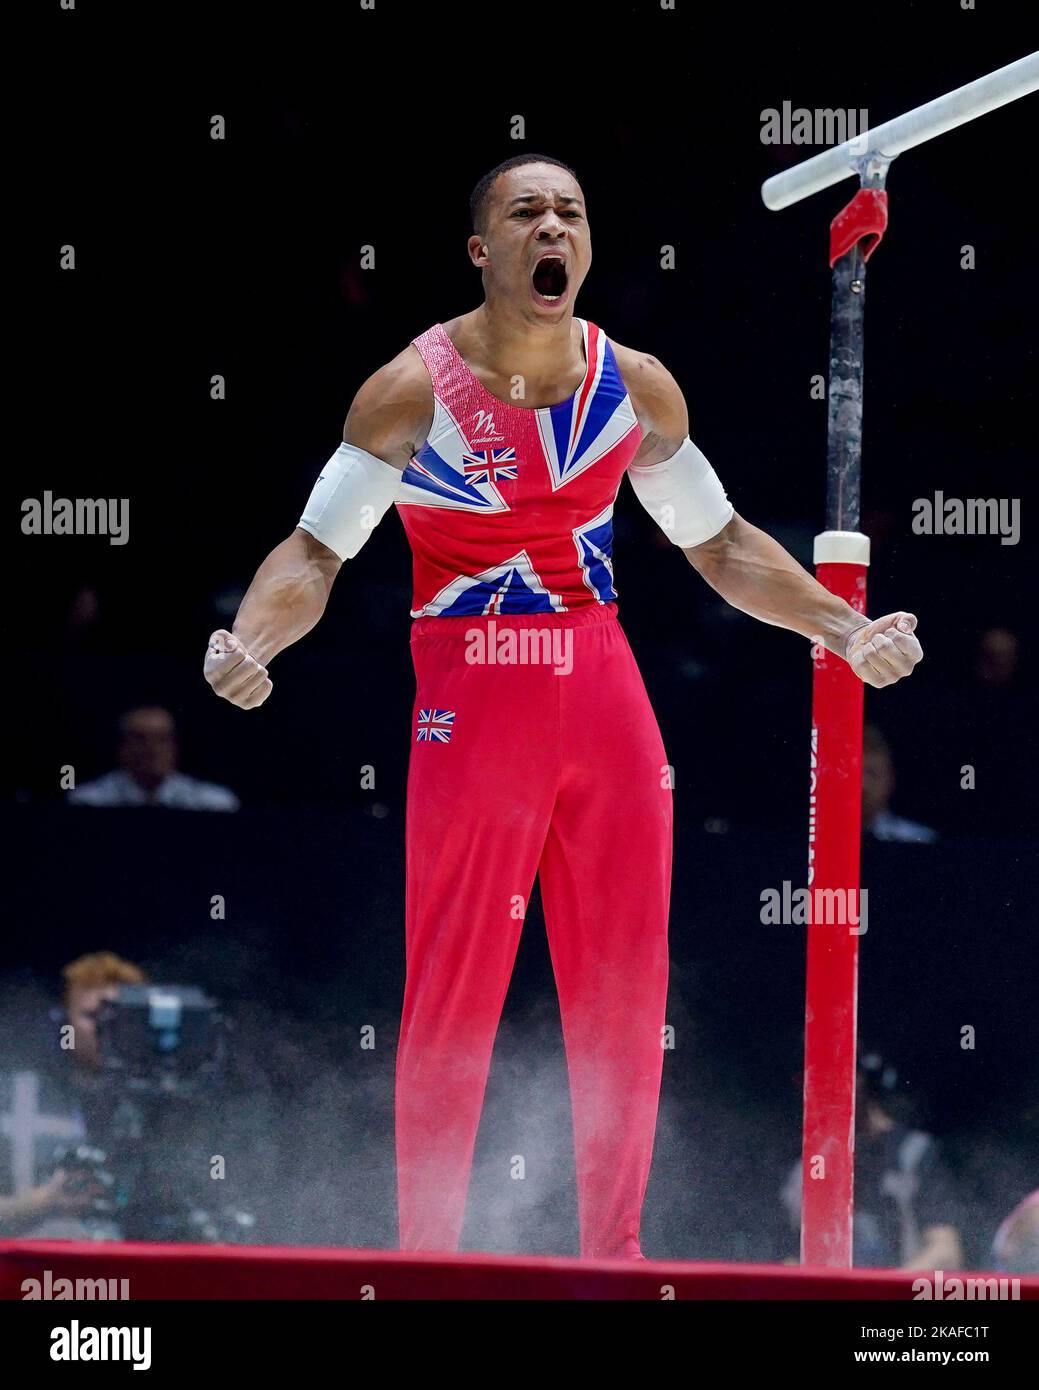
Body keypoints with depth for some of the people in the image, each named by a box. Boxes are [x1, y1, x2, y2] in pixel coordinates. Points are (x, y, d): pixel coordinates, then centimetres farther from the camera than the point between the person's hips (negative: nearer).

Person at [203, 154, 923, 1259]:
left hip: (606, 696, 4)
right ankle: (426, 1257, 4)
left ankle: (613, 1253, 12)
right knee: (453, 998, -5)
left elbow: (720, 545, 18)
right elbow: (316, 550, -7)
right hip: (474, 705, -4)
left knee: (623, 997, 3)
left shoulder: (635, 388, 7)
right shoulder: (415, 390, -6)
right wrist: (248, 642, -25)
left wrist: (843, 629, 10)